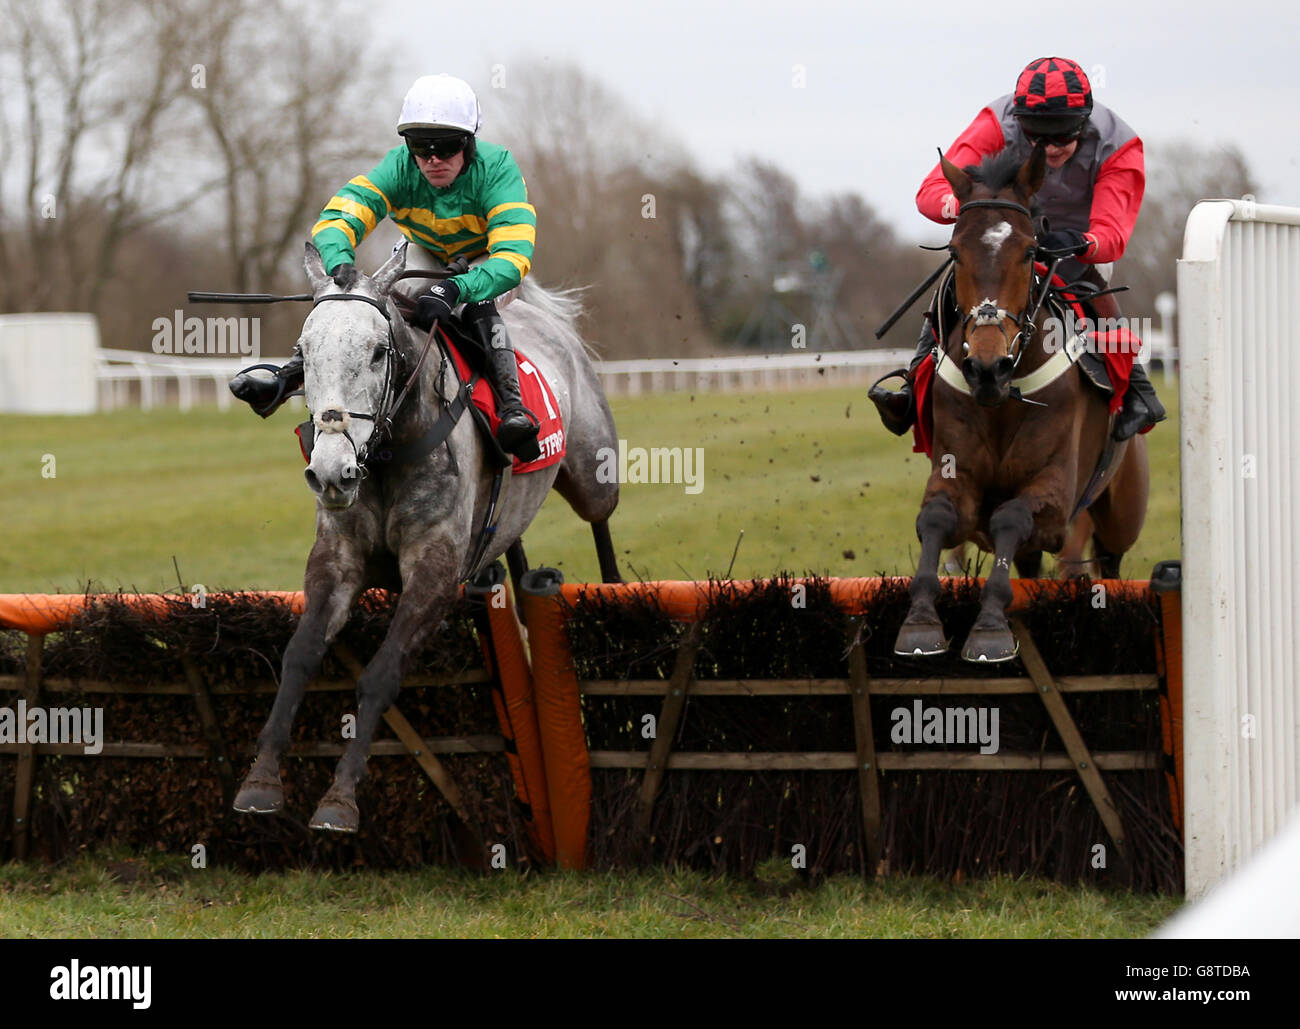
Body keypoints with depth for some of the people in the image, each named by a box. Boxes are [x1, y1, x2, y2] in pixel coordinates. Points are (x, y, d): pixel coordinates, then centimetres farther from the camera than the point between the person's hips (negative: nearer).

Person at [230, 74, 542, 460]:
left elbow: (513, 256, -44)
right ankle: (286, 380, -14)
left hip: (485, 262, -4)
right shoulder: (399, 168, -26)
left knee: (479, 307, -35)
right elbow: (334, 221, -35)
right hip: (423, 257, 4)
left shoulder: (497, 169, -34)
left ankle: (511, 406, -43)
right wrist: (342, 265, -59)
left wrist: (455, 290, -61)